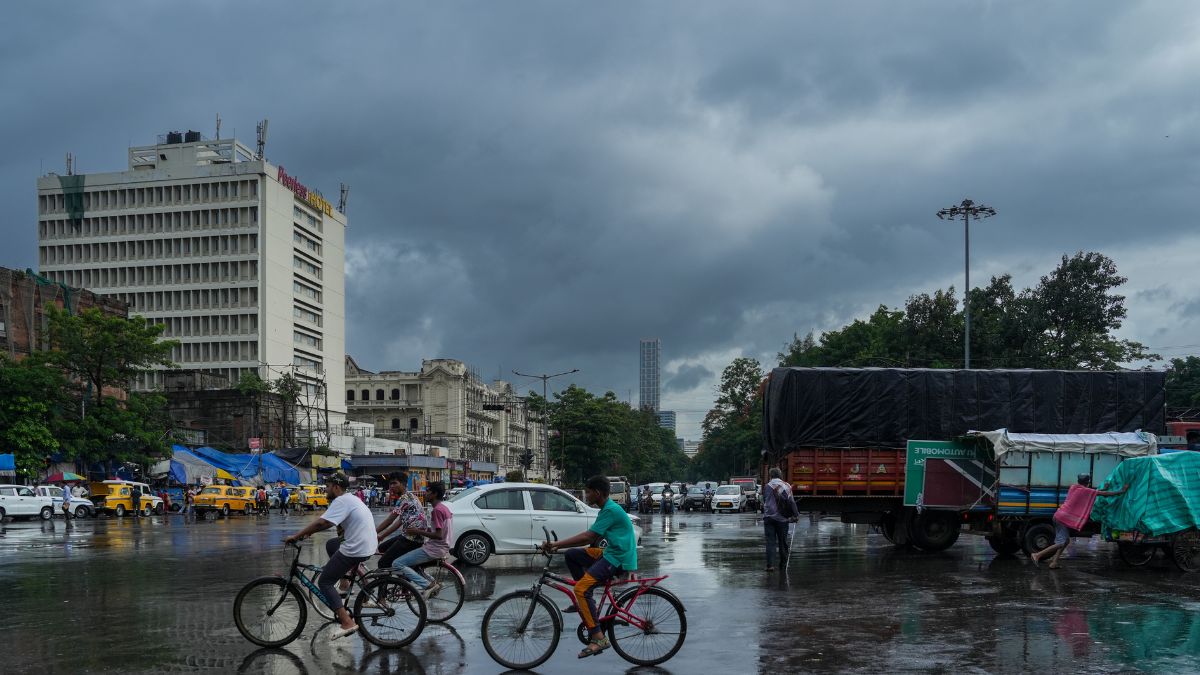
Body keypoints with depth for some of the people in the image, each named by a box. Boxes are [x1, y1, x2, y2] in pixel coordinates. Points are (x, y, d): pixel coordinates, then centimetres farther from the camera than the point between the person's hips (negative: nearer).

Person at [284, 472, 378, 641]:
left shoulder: (341, 501, -13)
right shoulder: (350, 499, 18)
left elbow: (322, 522, -22)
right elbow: (328, 523, 24)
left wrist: (296, 536, -15)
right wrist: (309, 531, 16)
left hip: (356, 550, -10)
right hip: (367, 545, 10)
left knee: (324, 582, -1)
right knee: (331, 544, 31)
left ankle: (347, 623, -12)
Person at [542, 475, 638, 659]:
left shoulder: (610, 510, -17)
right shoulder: (607, 509, 14)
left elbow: (588, 537, -23)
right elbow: (593, 538, 18)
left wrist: (556, 544, -23)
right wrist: (559, 545, 15)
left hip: (618, 559, -10)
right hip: (610, 553, 10)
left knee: (581, 588, -21)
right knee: (571, 555, 12)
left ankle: (599, 638, -23)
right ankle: (585, 601, 17)